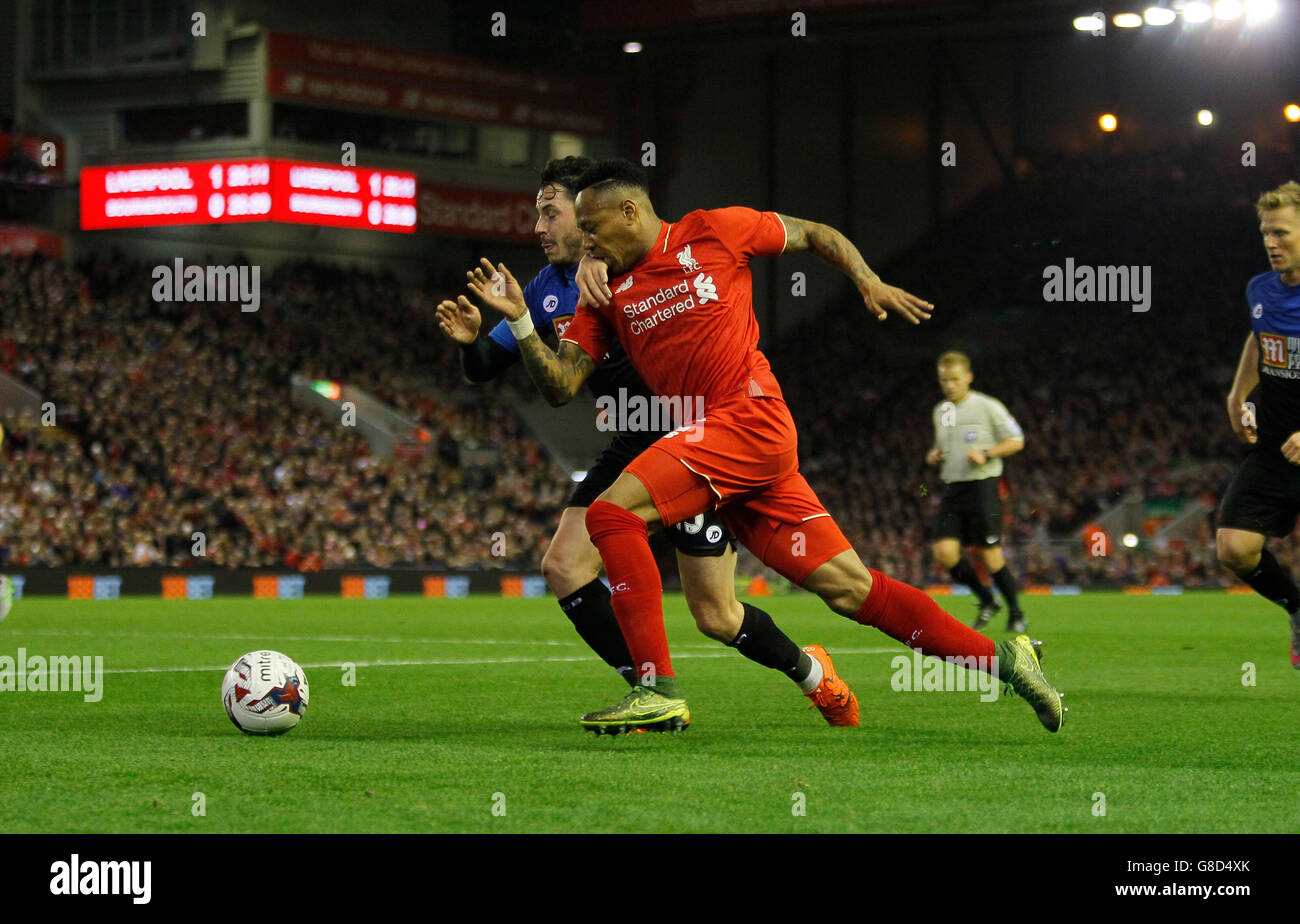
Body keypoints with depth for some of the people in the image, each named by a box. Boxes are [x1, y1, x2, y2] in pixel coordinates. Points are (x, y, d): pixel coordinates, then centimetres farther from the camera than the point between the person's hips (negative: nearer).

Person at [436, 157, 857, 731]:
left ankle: (810, 671, 25)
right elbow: (486, 366, 8)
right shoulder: (549, 290, 5)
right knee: (563, 567, -9)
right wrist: (471, 339, -16)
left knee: (714, 616, -4)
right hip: (632, 448, 7)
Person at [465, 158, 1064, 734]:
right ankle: (999, 657, 8)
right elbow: (561, 386, 10)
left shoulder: (712, 232, 4)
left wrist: (869, 282, 2)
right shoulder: (606, 292, 17)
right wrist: (518, 319, -1)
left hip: (750, 419, -6)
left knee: (612, 511, -19)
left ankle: (658, 689, -20)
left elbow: (814, 235, 15)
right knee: (849, 588, 2)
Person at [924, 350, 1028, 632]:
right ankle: (987, 602, 10)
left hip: (982, 485, -6)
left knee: (991, 554, -8)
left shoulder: (988, 407, -5)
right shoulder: (941, 411, 14)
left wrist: (986, 454, -15)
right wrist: (934, 455, 7)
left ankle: (1015, 613, 10)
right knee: (944, 551, -10)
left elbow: (1016, 441, -2)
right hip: (953, 490, 6)